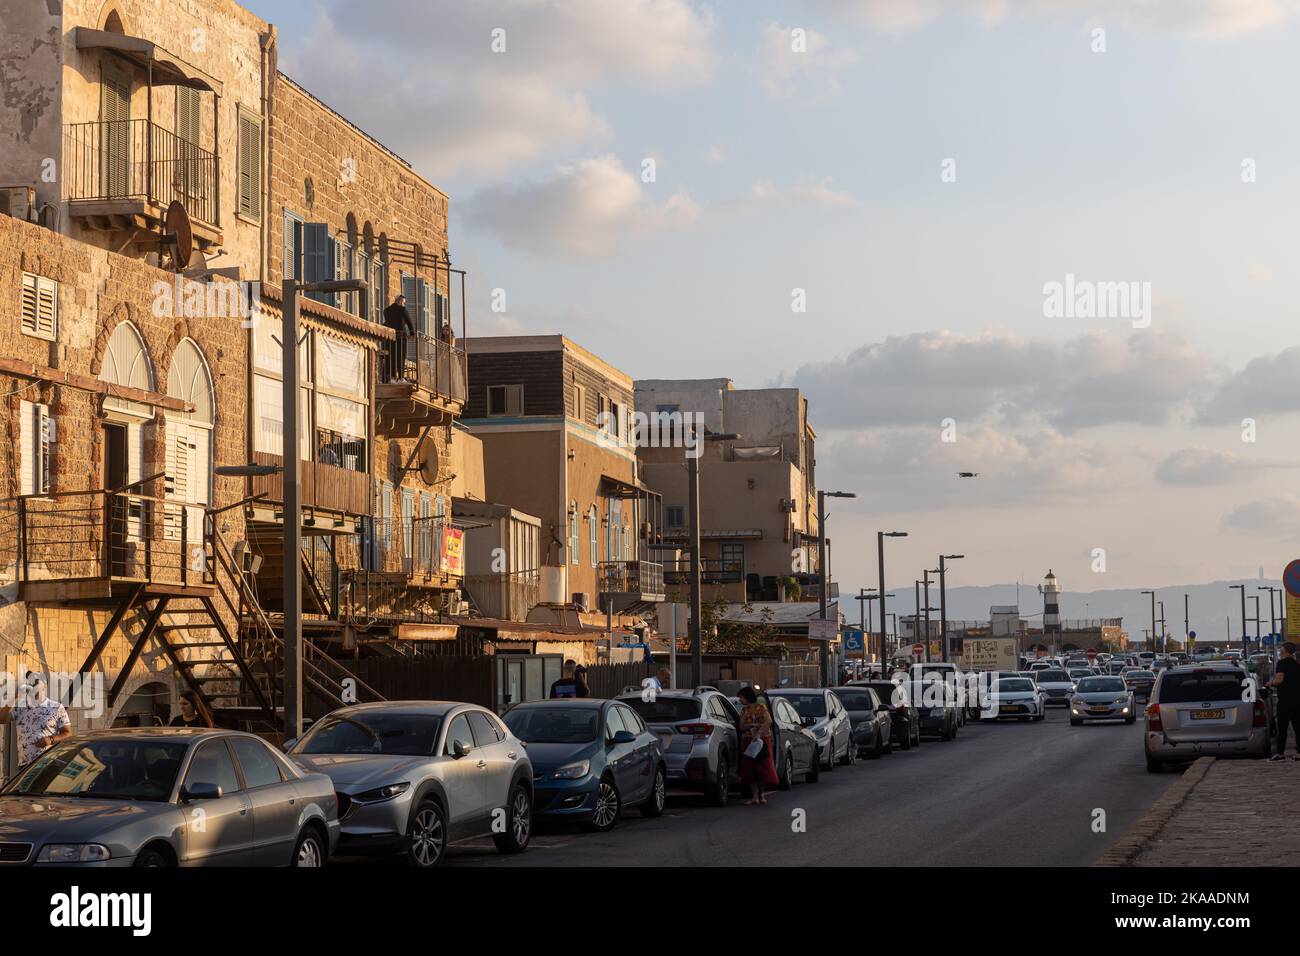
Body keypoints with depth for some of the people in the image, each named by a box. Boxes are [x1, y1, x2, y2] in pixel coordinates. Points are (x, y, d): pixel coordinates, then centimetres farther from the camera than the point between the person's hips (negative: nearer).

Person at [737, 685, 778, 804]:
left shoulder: (761, 707, -4)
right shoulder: (744, 710, 12)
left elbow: (768, 721, -18)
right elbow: (741, 727, 4)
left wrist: (758, 733, -28)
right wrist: (752, 725, -15)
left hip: (762, 739, -4)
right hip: (749, 741, 5)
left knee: (763, 767, -4)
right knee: (749, 769, -2)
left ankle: (762, 794, 9)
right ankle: (755, 796, 0)